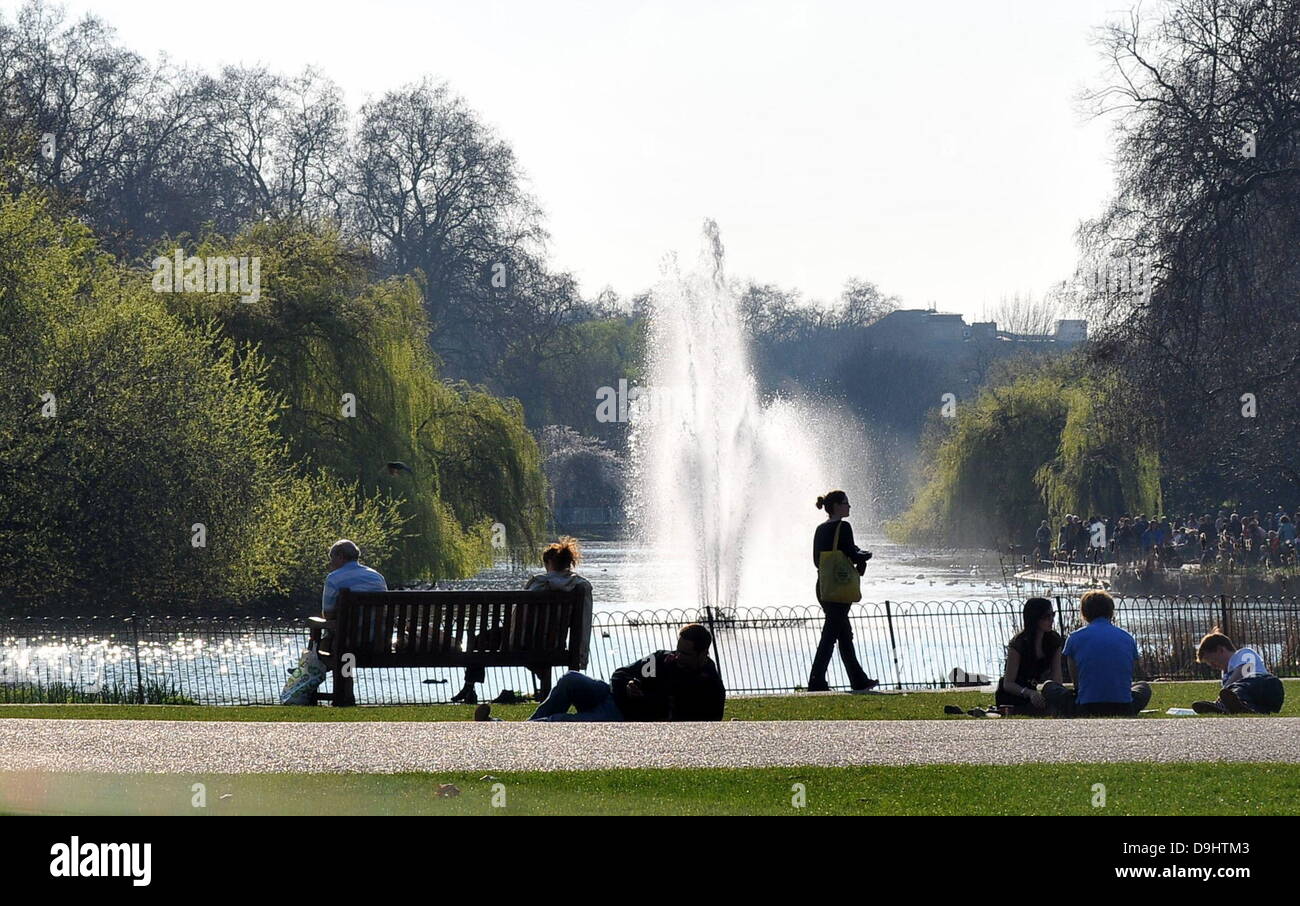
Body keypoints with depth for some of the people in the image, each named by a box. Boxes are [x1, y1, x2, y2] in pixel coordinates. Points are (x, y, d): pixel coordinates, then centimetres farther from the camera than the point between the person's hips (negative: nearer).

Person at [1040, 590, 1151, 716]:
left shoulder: (1075, 637, 4)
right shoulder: (1128, 638, 10)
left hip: (1086, 709, -2)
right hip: (1124, 708, 2)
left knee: (1049, 686, 26)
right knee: (1143, 688, 38)